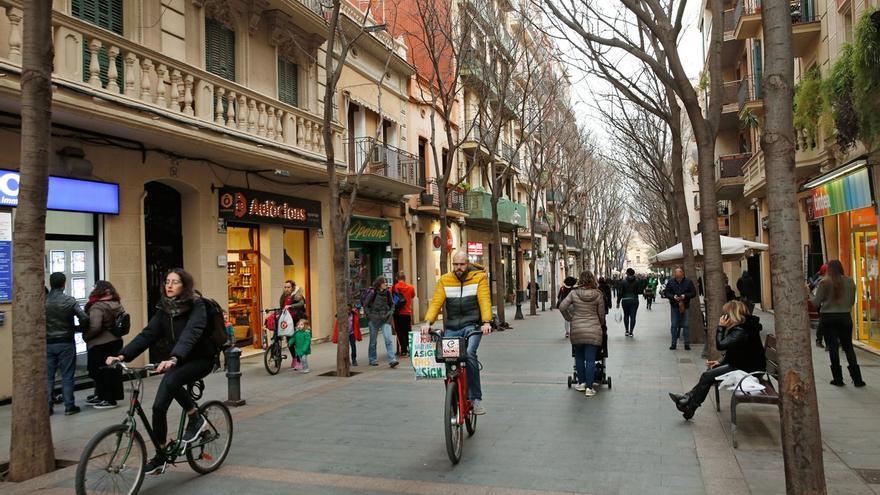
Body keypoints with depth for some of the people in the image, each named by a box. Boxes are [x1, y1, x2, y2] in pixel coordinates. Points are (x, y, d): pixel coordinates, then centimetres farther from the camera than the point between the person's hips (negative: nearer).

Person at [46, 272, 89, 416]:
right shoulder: (69, 301, -9)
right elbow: (84, 318, -14)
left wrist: (45, 331, 10)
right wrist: (78, 328, 5)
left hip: (47, 343, 2)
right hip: (66, 343, -2)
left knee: (48, 376, 9)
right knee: (67, 376, 5)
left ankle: (47, 406, 12)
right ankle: (69, 406, 8)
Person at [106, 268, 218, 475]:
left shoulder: (196, 306, -19)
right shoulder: (164, 308, 1)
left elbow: (190, 334, -36)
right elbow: (148, 334, -7)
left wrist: (174, 359, -53)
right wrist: (123, 355, -22)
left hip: (200, 359, -6)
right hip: (179, 361, 7)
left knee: (170, 380, -34)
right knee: (159, 405, -10)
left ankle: (195, 418, -12)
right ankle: (160, 455, 7)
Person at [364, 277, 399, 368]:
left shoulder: (387, 293, 3)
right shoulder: (372, 293, -8)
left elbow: (392, 304, 17)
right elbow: (365, 305, -2)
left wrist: (390, 313, 2)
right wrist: (370, 315, -8)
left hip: (385, 319, 2)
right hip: (374, 319, -2)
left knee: (389, 339, -11)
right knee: (373, 341, 10)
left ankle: (392, 360, -14)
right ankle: (373, 359, 26)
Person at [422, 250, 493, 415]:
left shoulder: (479, 277, 0)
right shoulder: (445, 280, 6)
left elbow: (485, 300, -11)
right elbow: (436, 302, -2)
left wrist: (486, 322, -25)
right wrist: (428, 322, -16)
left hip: (472, 325, -3)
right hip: (452, 328, 3)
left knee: (469, 354, -27)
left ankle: (476, 398, -15)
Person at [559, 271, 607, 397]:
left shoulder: (574, 293, -4)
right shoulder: (598, 295, -5)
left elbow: (562, 307, -4)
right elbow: (601, 314, 2)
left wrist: (569, 318, 11)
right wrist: (601, 325, 21)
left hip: (577, 330, 1)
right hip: (593, 331, -1)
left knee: (579, 357, 17)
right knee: (590, 359, 1)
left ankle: (581, 383, 25)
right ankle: (589, 388, 1)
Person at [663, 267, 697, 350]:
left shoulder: (688, 282, -1)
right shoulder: (670, 282, 1)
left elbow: (694, 293, 1)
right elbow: (665, 293, 3)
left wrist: (685, 295, -15)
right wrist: (673, 296, -15)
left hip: (685, 307, -1)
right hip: (674, 307, 1)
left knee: (686, 325, 0)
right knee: (674, 325, 4)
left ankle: (687, 344, 7)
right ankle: (674, 343, 12)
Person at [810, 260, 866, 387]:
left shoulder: (824, 283, -10)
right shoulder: (850, 282, -1)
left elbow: (816, 302, -7)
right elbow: (852, 301, 7)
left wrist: (810, 298, 14)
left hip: (827, 317, -3)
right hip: (845, 317, 3)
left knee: (832, 347, 4)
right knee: (848, 347, 12)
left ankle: (838, 379, 7)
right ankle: (857, 379, 8)